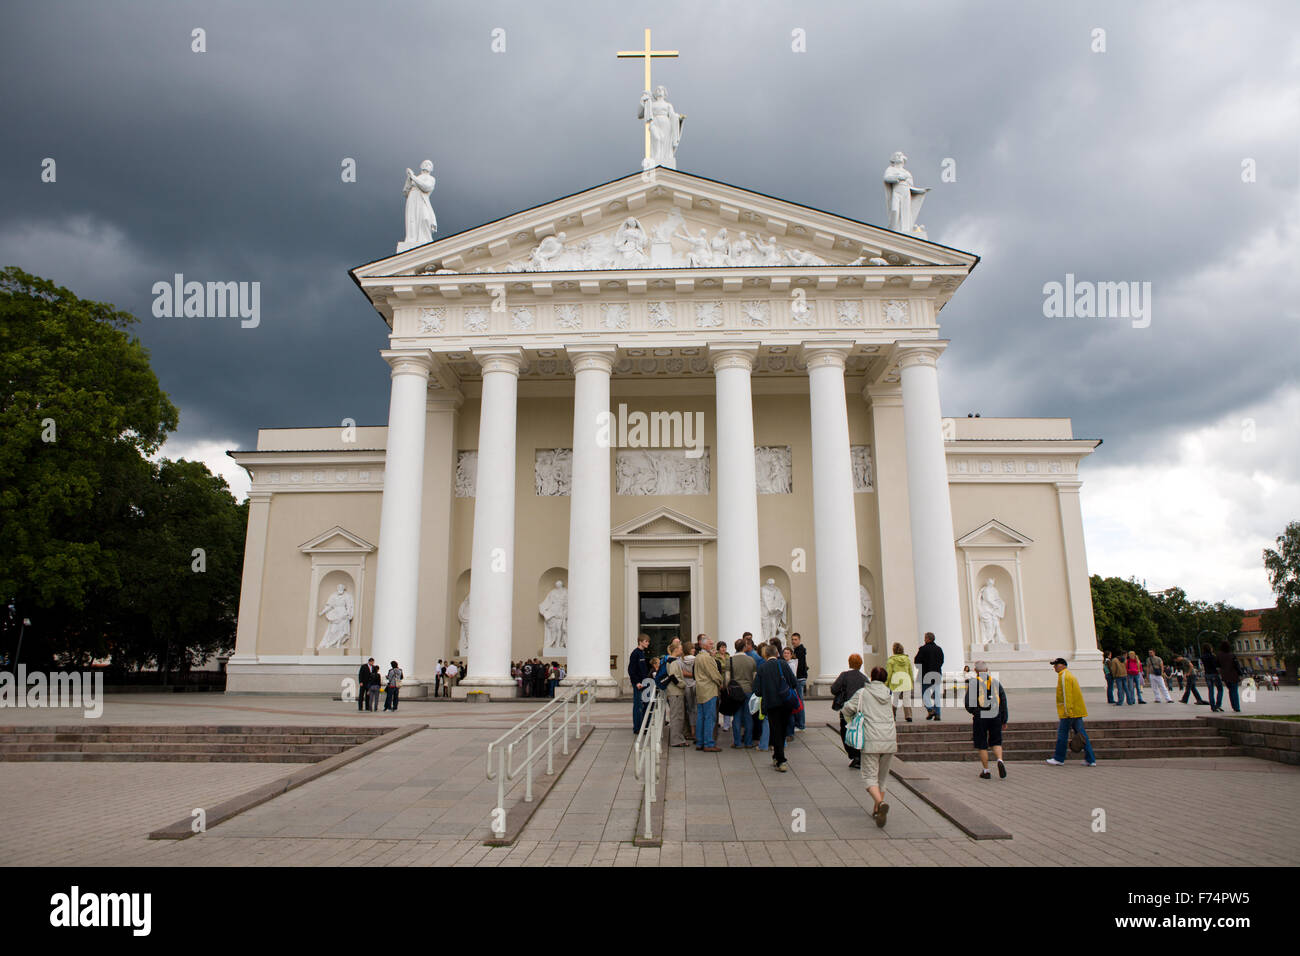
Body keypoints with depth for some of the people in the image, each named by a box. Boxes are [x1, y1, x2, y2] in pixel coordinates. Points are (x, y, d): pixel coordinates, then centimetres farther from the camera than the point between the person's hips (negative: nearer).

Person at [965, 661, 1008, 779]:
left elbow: (968, 702, -8)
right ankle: (1000, 760, -9)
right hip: (995, 717, 3)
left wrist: (972, 711, 14)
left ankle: (986, 771, 11)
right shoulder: (996, 682, 6)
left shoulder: (972, 682, -4)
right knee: (996, 742, 16)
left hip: (980, 717, -3)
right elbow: (1003, 701, 6)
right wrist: (1004, 720, 11)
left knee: (982, 746, 7)